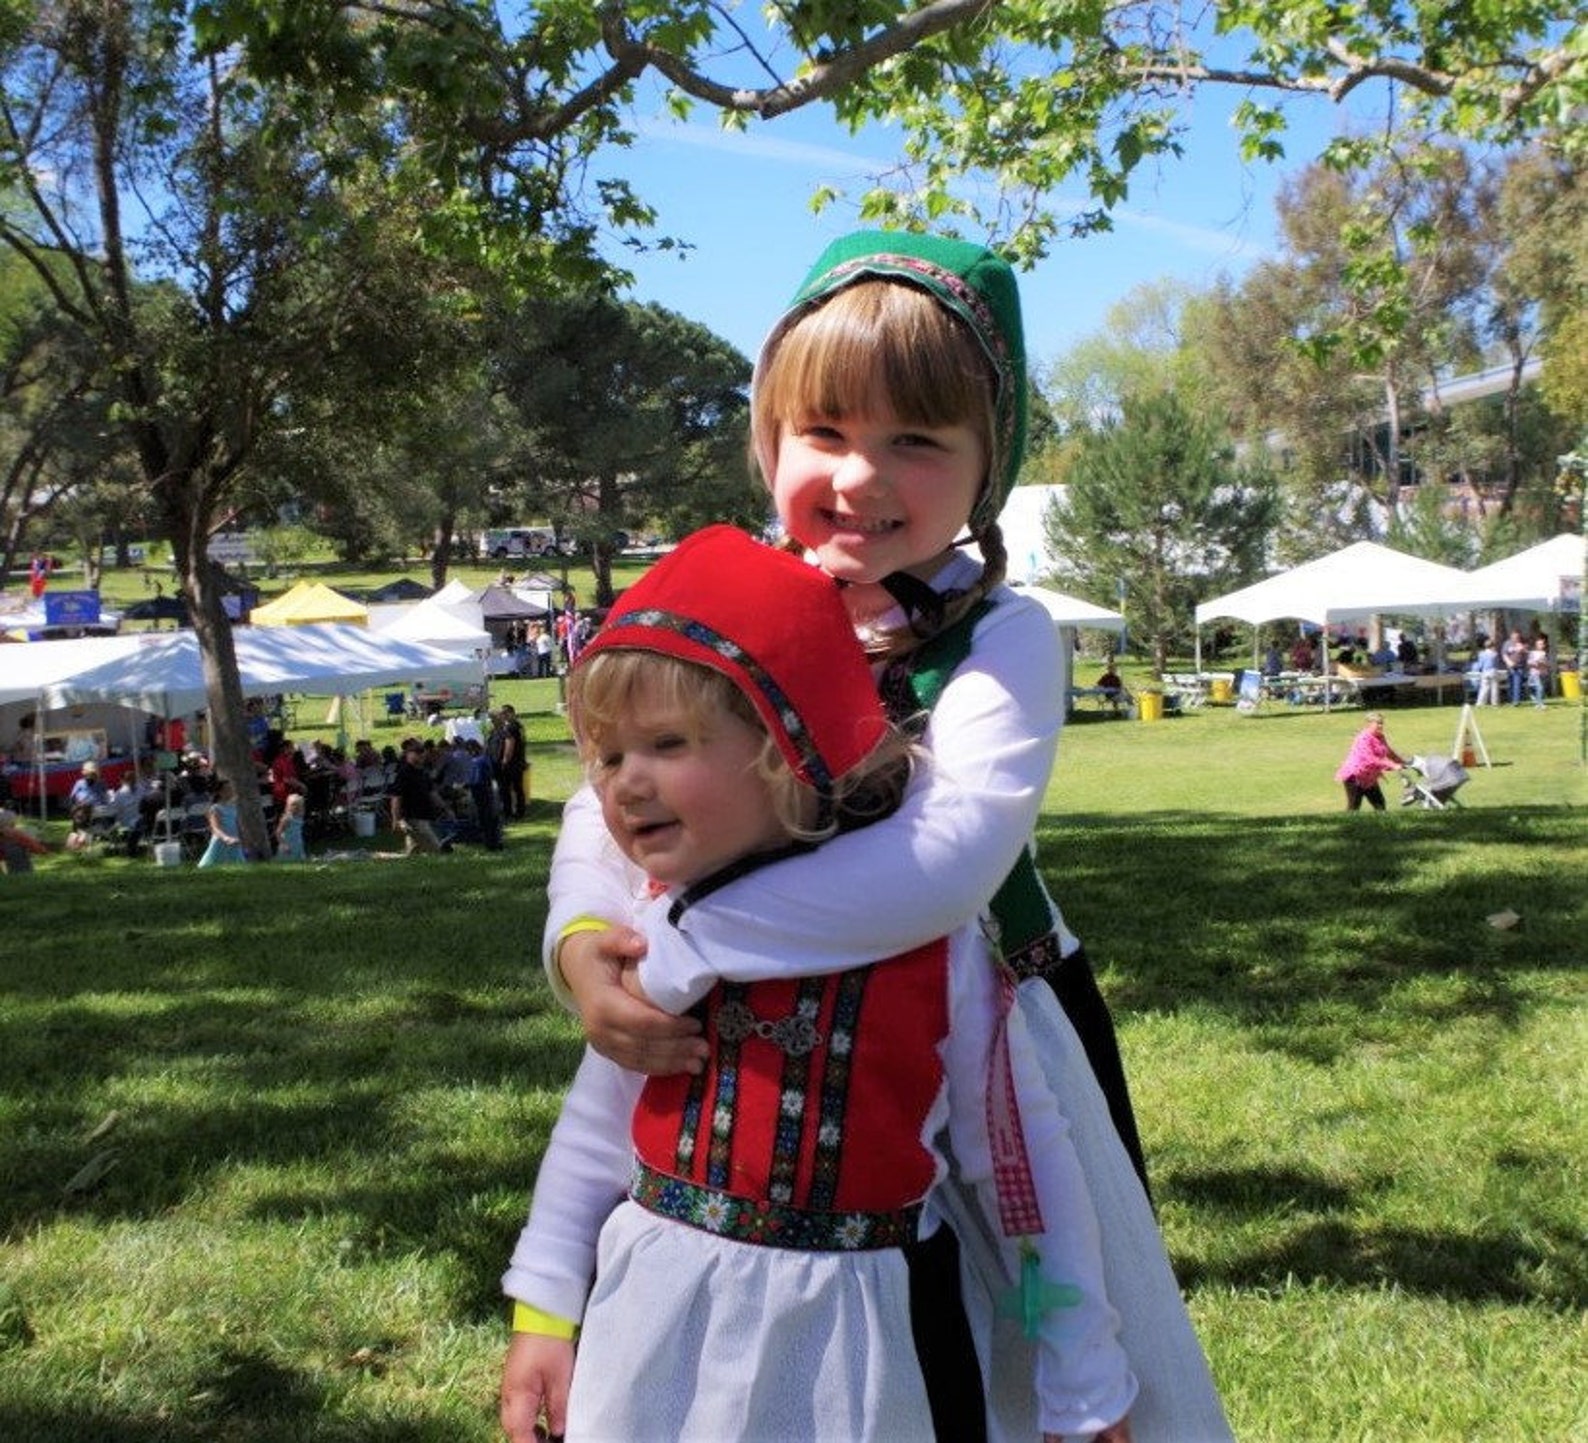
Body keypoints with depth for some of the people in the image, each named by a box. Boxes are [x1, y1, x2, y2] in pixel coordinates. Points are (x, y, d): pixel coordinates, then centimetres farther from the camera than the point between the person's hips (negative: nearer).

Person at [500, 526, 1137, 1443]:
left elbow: (1024, 1159, -5)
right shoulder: (657, 927, -4)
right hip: (656, 1331, 3)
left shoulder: (933, 935, -13)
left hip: (834, 1346, -2)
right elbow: (599, 1126, 9)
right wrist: (543, 1309, 9)